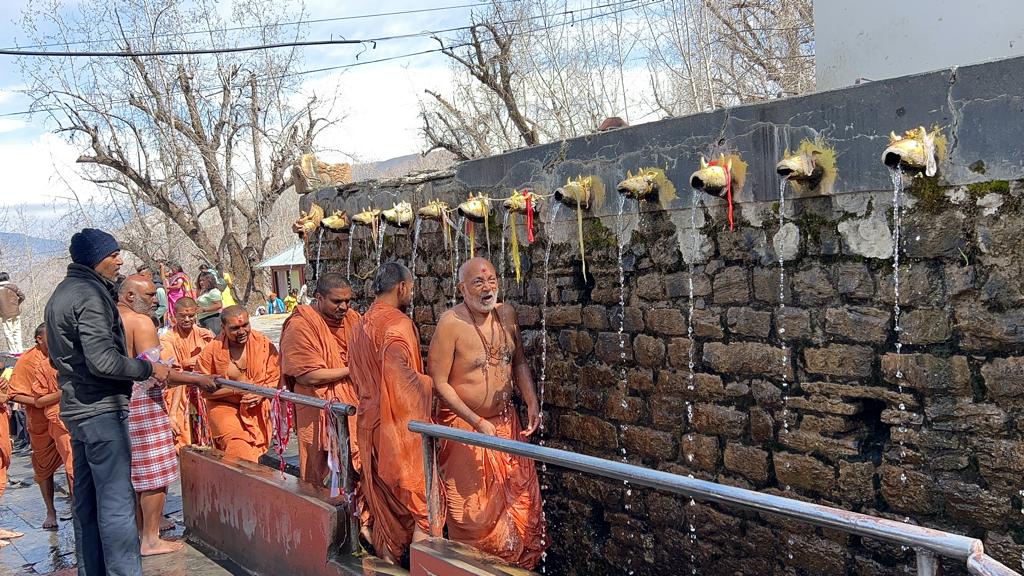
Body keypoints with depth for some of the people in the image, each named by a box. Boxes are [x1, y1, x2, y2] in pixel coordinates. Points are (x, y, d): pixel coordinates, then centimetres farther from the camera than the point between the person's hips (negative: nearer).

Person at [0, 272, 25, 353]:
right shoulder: (13, 287, -1)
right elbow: (22, 297, 0)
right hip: (16, 313, 3)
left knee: (8, 333, 4)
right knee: (17, 331, 11)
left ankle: (12, 351, 5)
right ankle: (19, 350, 11)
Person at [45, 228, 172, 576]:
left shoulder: (61, 293, 16)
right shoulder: (90, 294, -16)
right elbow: (103, 359, -24)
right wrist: (149, 370, -14)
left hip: (75, 408, 10)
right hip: (101, 408, -10)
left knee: (87, 498, 15)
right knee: (116, 499, -8)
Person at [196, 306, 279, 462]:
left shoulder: (264, 344, -5)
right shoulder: (212, 350, -9)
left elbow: (275, 378, 0)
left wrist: (261, 393, -19)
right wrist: (236, 389, -16)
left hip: (256, 409, 2)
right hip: (224, 406, -2)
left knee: (253, 453, 4)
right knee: (240, 450, -25)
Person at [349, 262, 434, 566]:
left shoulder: (362, 325, 12)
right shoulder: (397, 324, -15)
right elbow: (402, 376, -26)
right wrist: (431, 384, -15)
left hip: (370, 420, 8)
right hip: (400, 422, -8)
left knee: (383, 496, 16)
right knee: (416, 495, 0)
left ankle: (387, 557, 24)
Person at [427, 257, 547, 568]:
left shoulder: (506, 314, 0)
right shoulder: (451, 324, -19)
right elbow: (439, 383, -18)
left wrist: (532, 403, -1)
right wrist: (477, 422, -20)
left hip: (506, 420, 6)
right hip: (464, 424, -5)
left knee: (521, 498, 9)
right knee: (473, 510, 6)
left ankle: (520, 563, 27)